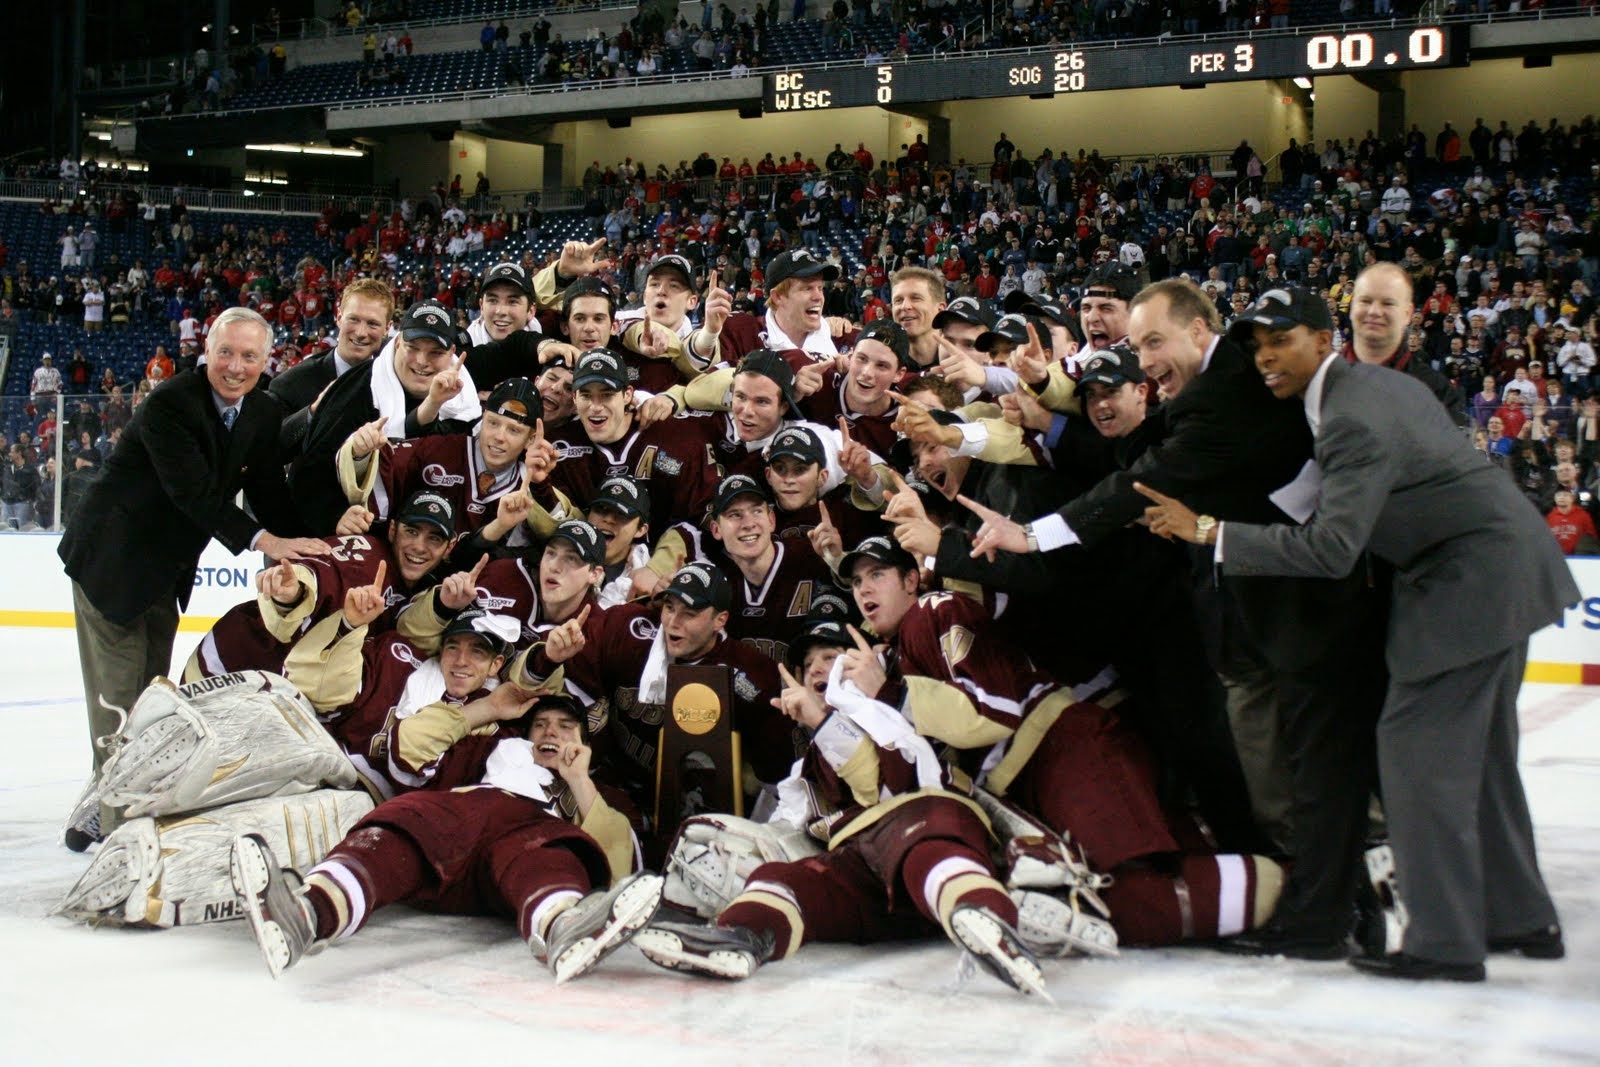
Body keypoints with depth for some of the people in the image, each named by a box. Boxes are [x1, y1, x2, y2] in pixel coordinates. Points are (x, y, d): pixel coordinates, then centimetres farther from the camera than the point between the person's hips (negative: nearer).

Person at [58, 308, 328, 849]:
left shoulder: (266, 415, -3)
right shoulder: (169, 403, -24)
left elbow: (268, 495, -2)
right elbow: (194, 491, -32)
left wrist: (300, 546, -19)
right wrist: (263, 540, -39)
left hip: (170, 566, 7)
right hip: (111, 556, -7)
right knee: (117, 686, -6)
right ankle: (111, 800, 2)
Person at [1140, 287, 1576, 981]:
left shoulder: (1351, 420, -21)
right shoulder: (1365, 383, 10)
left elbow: (1332, 547, -27)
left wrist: (1210, 533, -24)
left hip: (1474, 576, -11)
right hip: (1503, 569, 11)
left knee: (1420, 748, -9)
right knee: (1478, 751, 17)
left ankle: (1444, 941, -5)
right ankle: (1521, 919, 26)